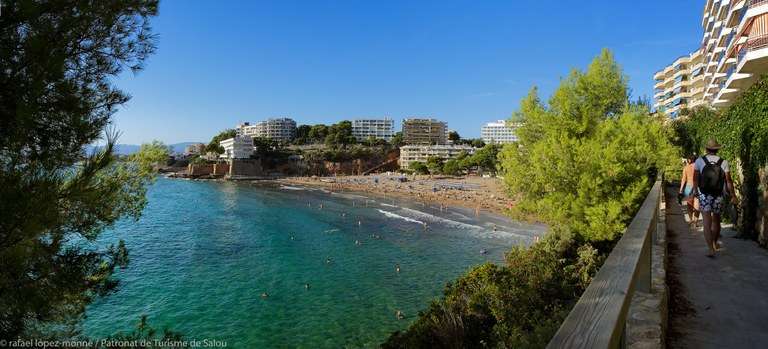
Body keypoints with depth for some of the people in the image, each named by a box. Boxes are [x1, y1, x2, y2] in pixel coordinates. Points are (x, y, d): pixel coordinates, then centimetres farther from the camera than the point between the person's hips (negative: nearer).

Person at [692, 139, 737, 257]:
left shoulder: (700, 161, -6)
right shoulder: (723, 162, -3)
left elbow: (695, 178, -3)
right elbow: (728, 180, -3)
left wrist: (695, 190, 11)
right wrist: (733, 194, 7)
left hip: (704, 196, -2)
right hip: (718, 196, 2)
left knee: (707, 223, -3)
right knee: (716, 221, 20)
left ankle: (711, 249, -11)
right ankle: (715, 243, 37)